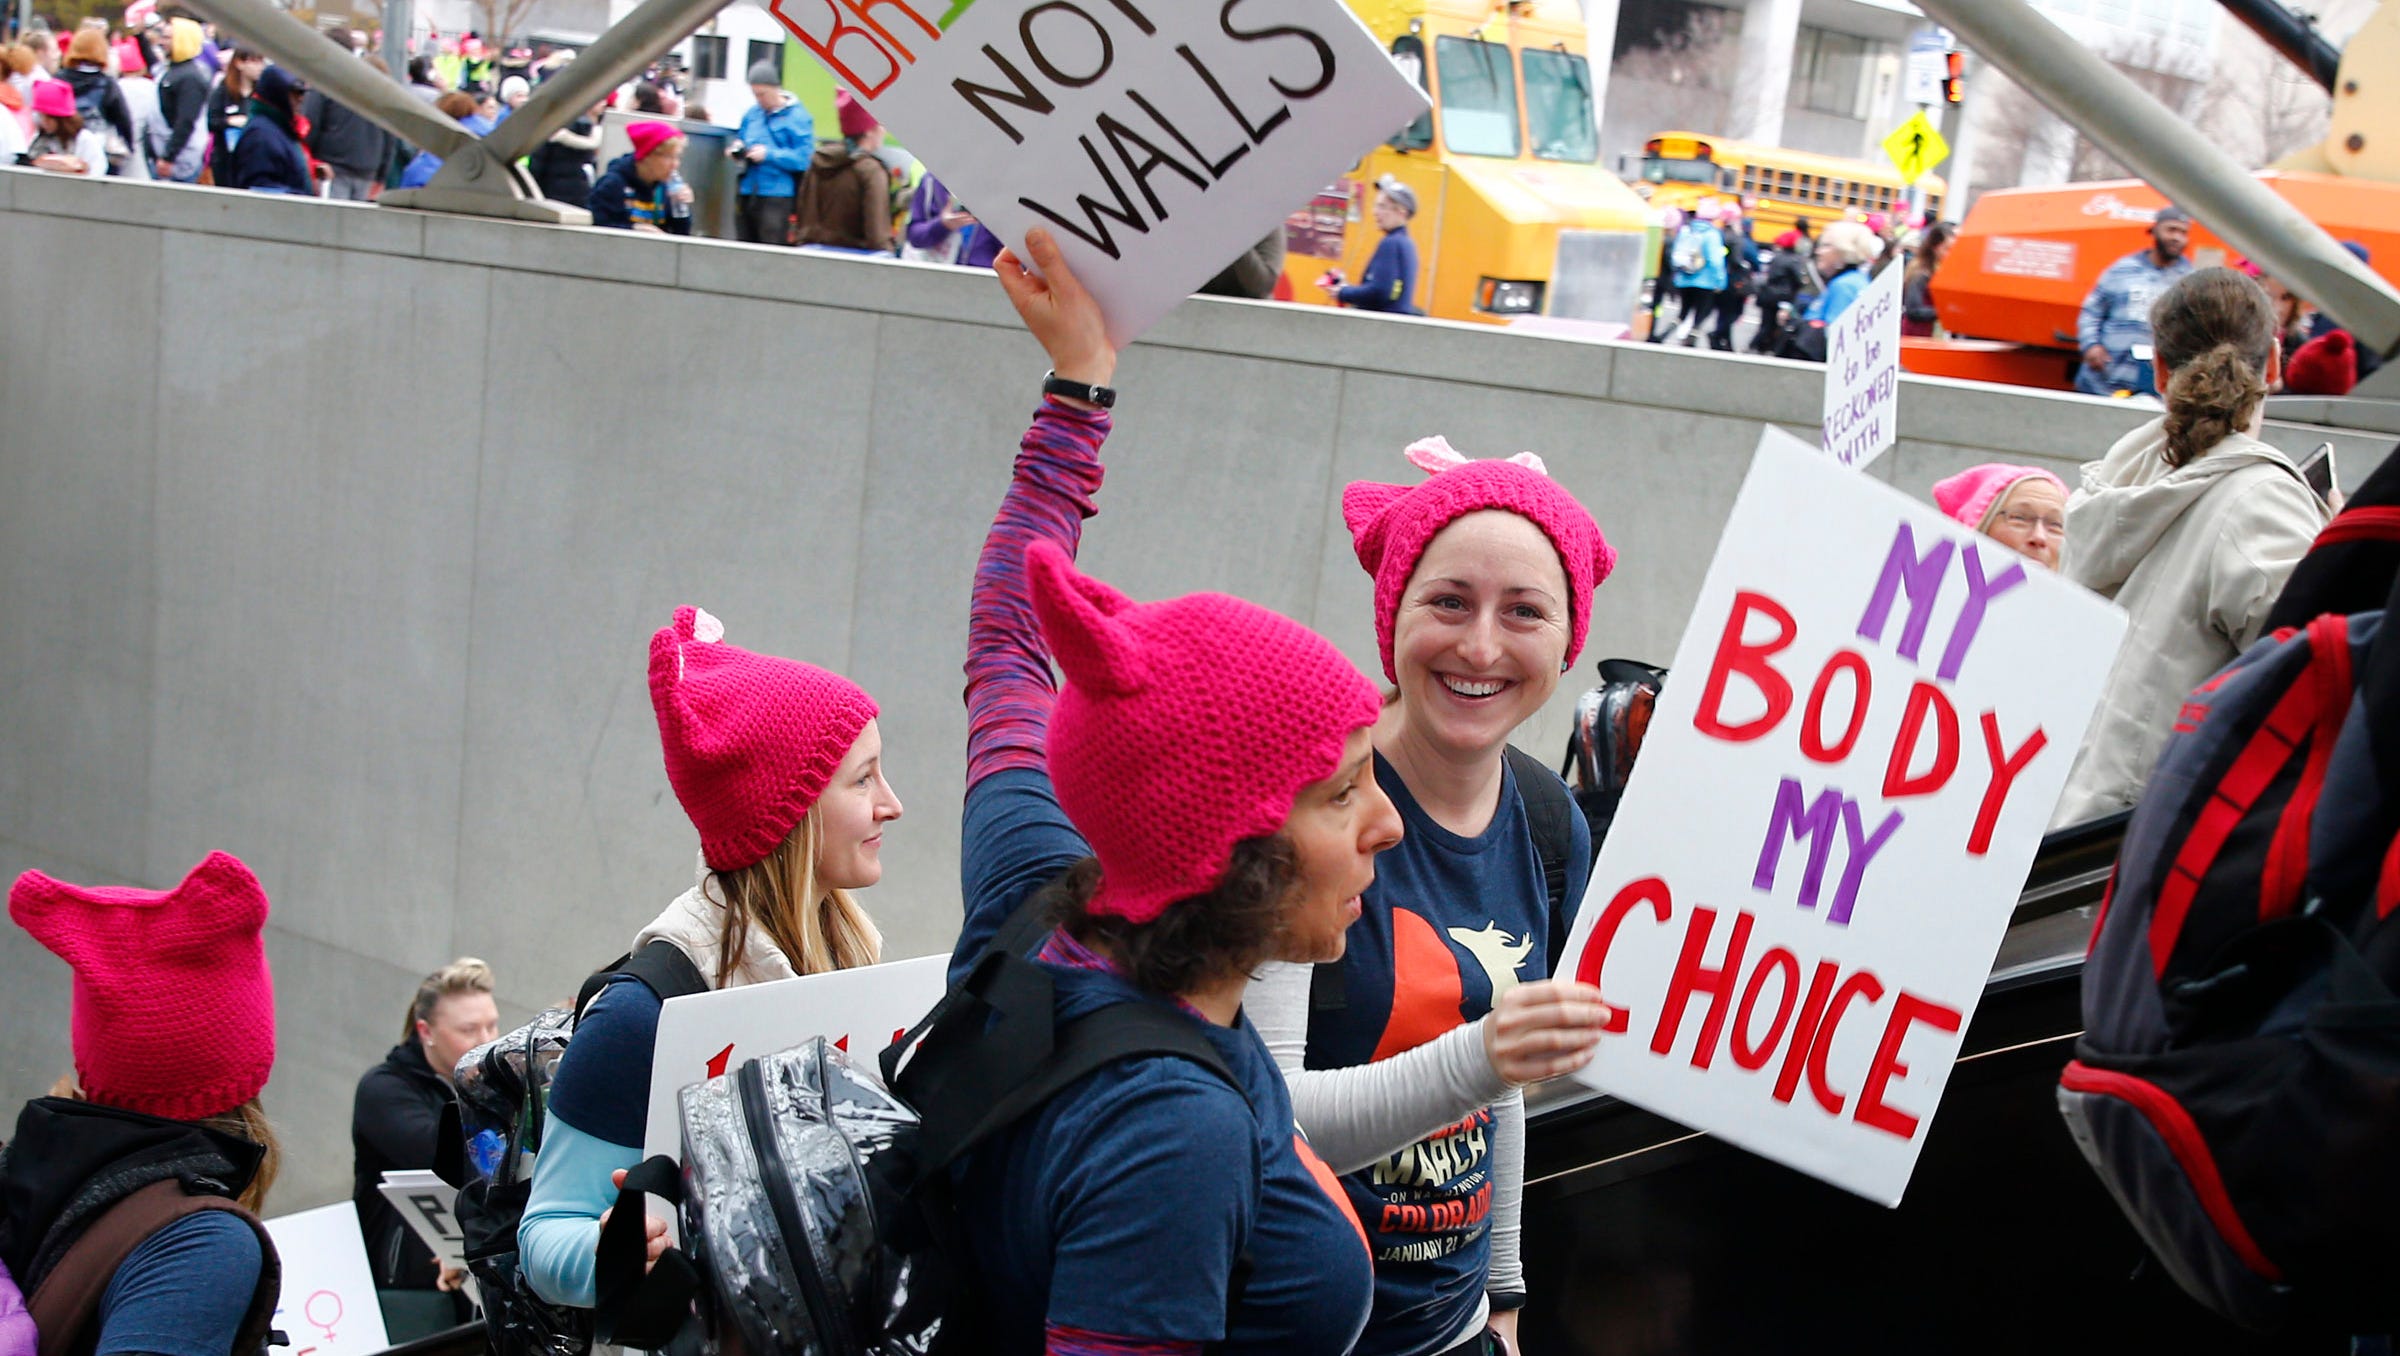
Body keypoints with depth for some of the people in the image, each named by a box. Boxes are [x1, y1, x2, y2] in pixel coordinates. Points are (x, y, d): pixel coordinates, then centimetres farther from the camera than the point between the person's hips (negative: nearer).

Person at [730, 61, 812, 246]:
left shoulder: (797, 117, -7)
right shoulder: (751, 113, 12)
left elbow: (803, 158, -14)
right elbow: (740, 138, 27)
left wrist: (769, 154, -17)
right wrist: (738, 148, 4)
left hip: (777, 194, -7)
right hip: (747, 191, 7)